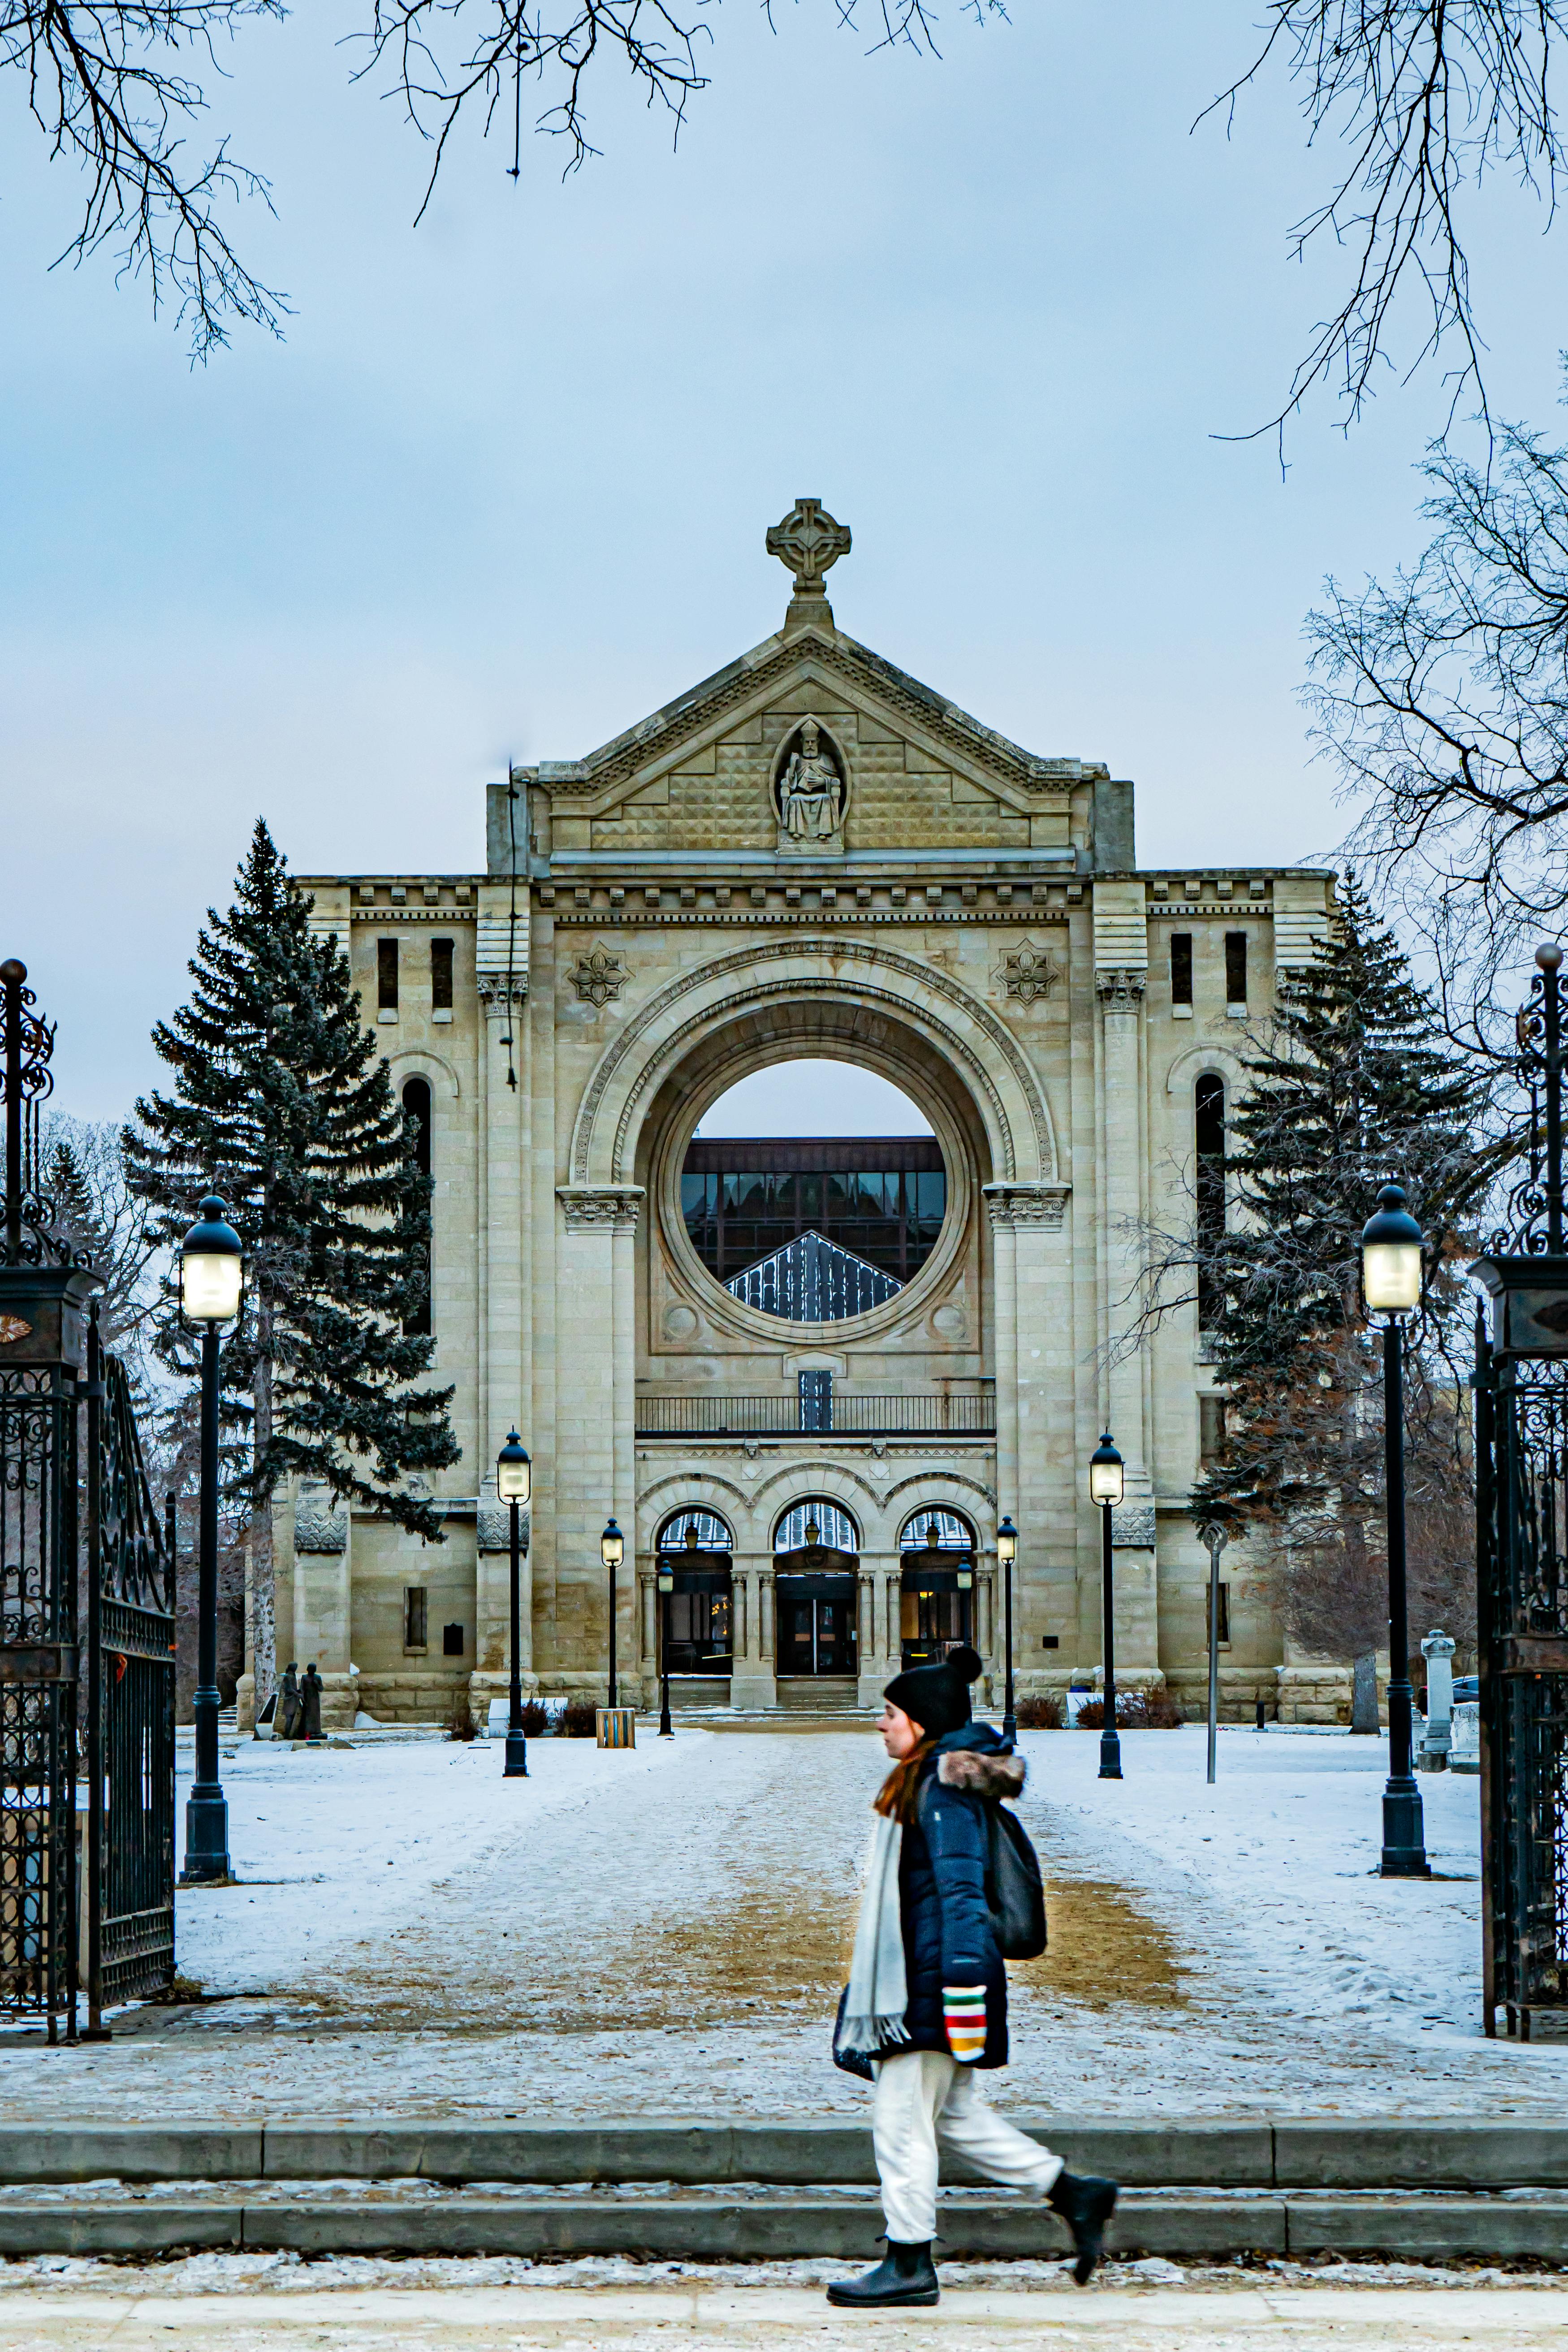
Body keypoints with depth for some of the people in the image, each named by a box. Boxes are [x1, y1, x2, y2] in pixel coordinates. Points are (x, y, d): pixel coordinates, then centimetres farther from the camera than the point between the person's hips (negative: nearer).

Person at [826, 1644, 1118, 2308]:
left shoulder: (944, 1792, -15)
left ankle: (909, 2265, 5)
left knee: (902, 2118, -3)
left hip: (933, 1983, -10)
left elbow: (960, 1892, -21)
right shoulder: (925, 1784, 15)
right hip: (920, 1980, 10)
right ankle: (1076, 2197, 17)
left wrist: (963, 1985, -25)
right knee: (955, 2115, 14)